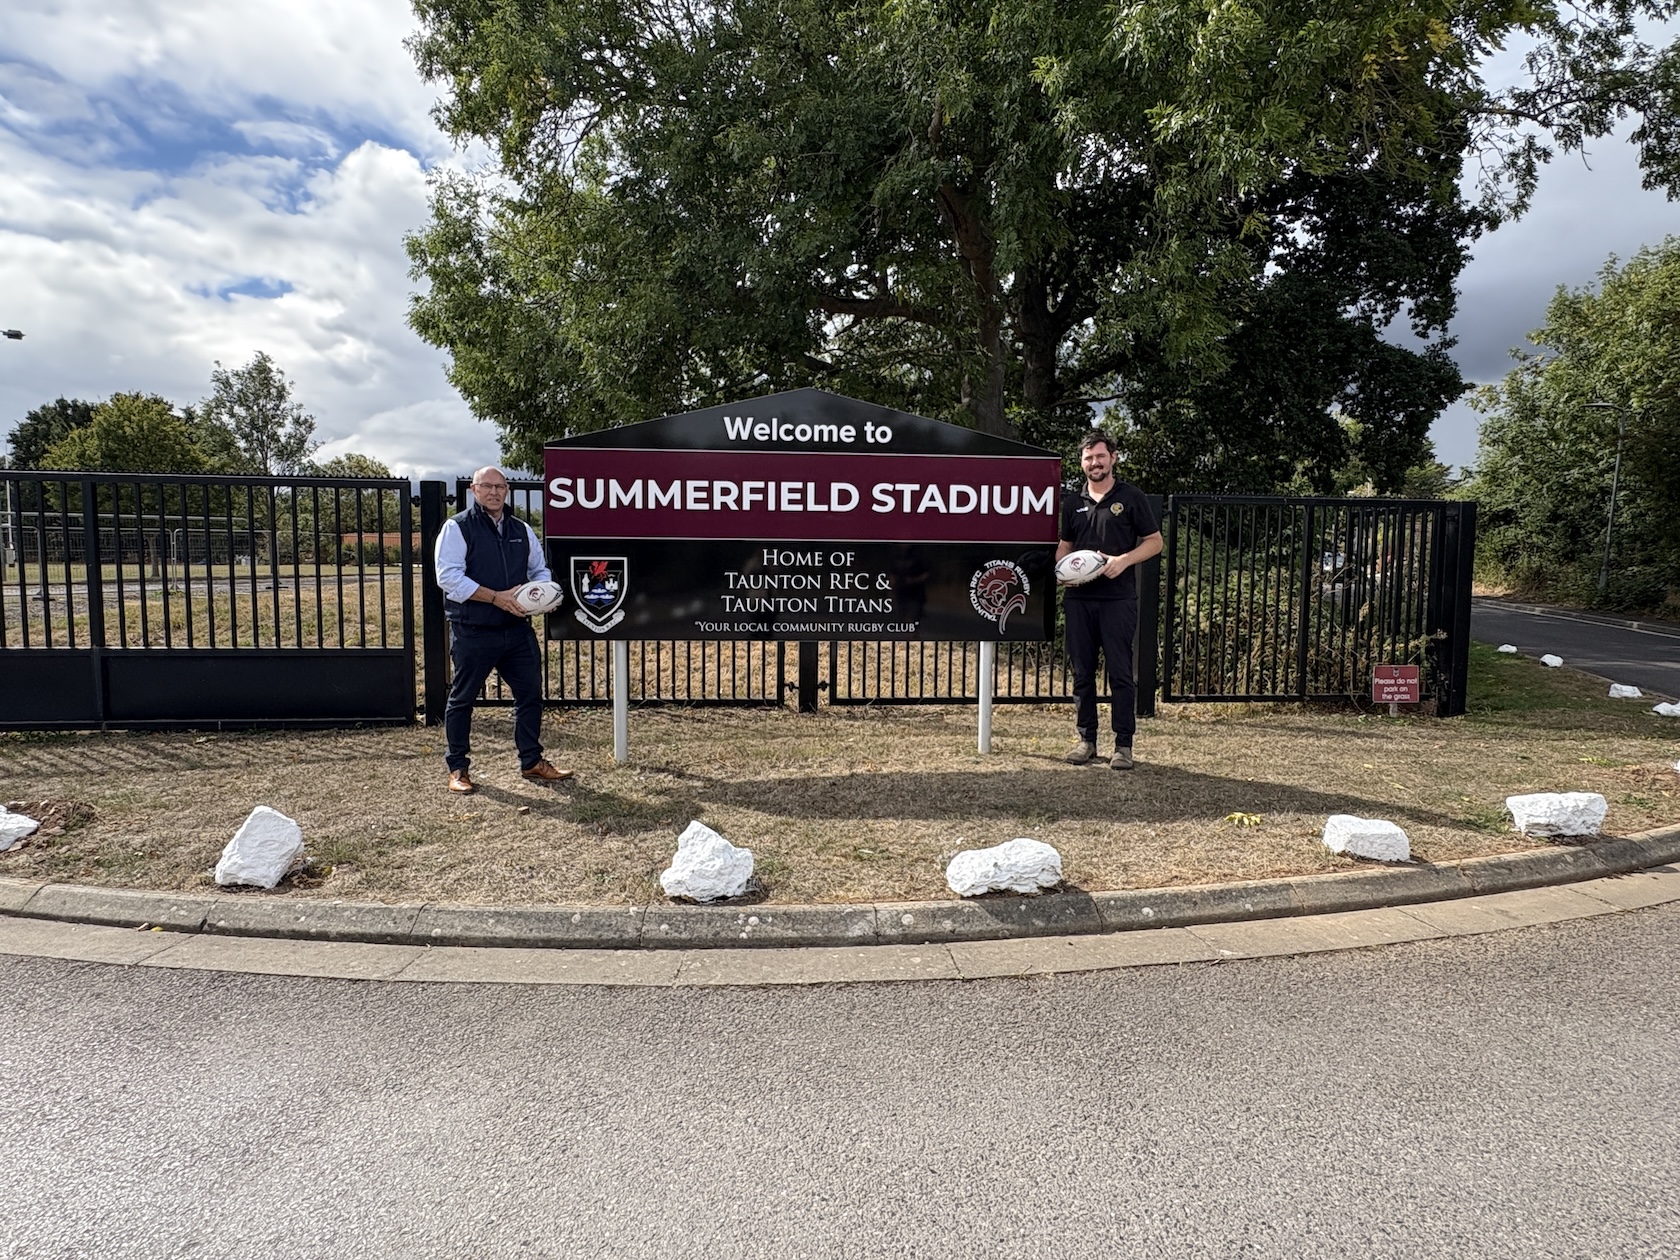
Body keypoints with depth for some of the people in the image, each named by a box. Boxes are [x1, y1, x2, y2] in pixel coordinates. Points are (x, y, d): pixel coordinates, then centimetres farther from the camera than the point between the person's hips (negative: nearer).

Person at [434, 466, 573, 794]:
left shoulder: (522, 530, 13)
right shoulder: (457, 527, -5)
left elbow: (539, 570, 22)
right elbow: (448, 576, -15)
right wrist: (497, 598, -20)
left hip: (518, 630, 5)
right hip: (472, 632, -5)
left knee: (530, 693, 9)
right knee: (462, 698, 6)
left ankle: (532, 761, 22)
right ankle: (457, 767, 20)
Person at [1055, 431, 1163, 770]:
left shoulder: (1130, 497, 2)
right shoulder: (1072, 501, 13)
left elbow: (1154, 541, 3)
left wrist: (1124, 560, -14)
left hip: (1118, 598, -4)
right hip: (1078, 599, 4)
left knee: (1120, 673, -3)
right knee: (1082, 672, 8)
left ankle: (1123, 745, 4)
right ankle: (1086, 739, 17)